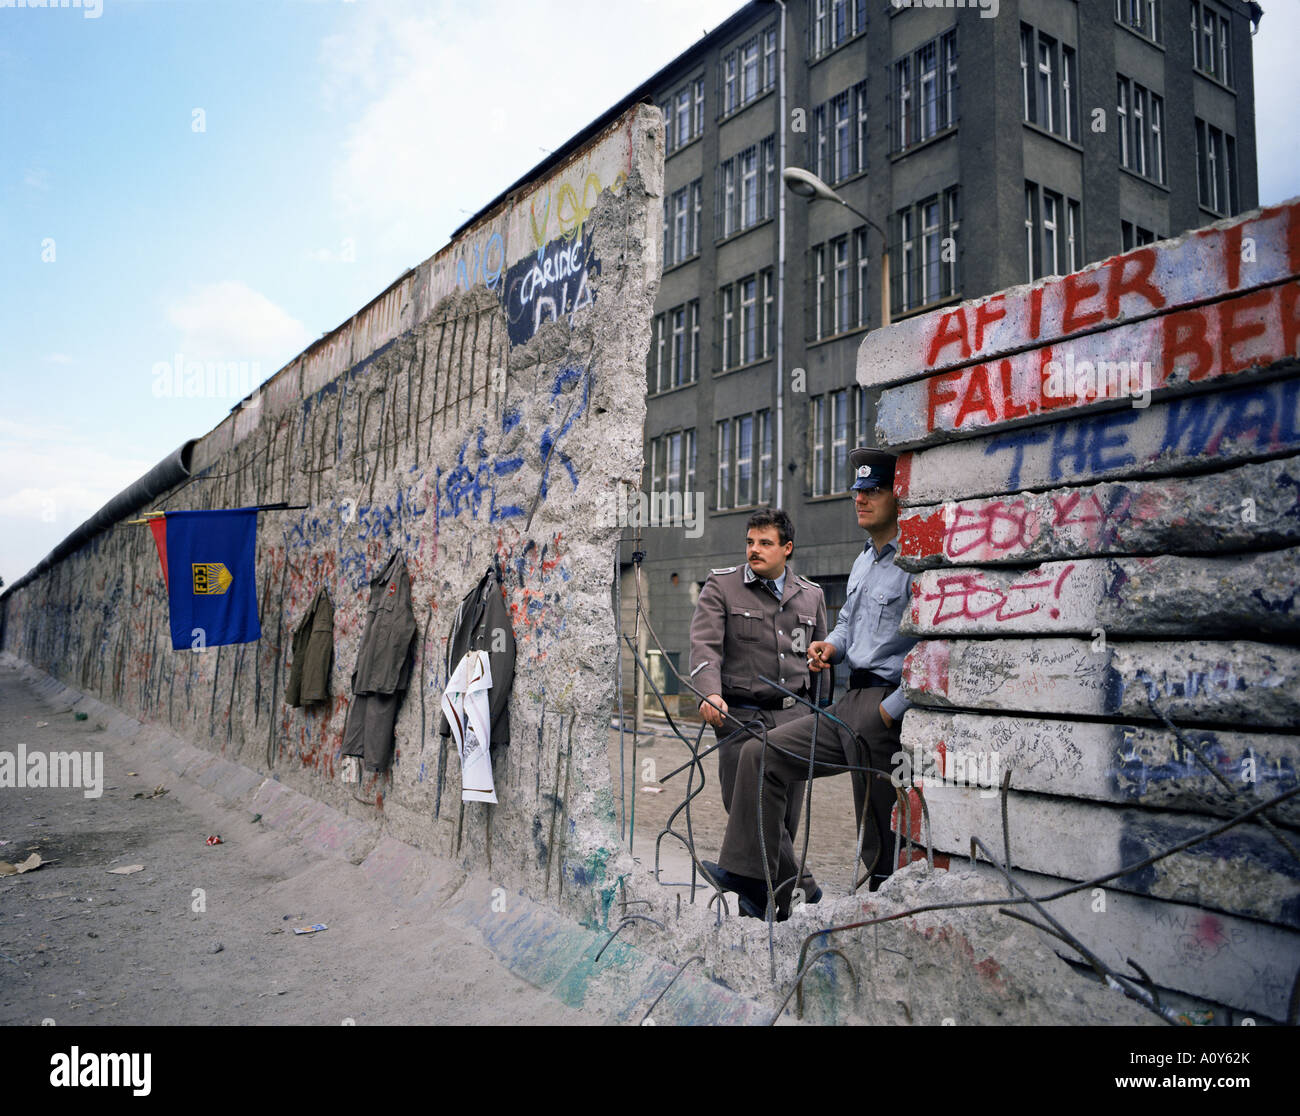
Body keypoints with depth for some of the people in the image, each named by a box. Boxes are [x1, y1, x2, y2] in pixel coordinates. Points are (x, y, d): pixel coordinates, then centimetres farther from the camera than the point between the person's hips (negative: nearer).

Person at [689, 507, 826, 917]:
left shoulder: (811, 595, 12)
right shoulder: (721, 586, 1)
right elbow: (705, 645, -10)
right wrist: (710, 693, -28)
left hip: (793, 716, 3)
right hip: (741, 715, -3)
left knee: (785, 814, 4)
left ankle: (758, 899, 19)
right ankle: (795, 884, 6)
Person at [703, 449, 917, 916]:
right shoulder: (864, 560, 18)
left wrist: (891, 709, -18)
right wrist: (831, 646, 9)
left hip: (886, 709, -9)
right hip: (849, 703, 9)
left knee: (881, 832, 1)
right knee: (760, 754, 2)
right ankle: (749, 874, 4)